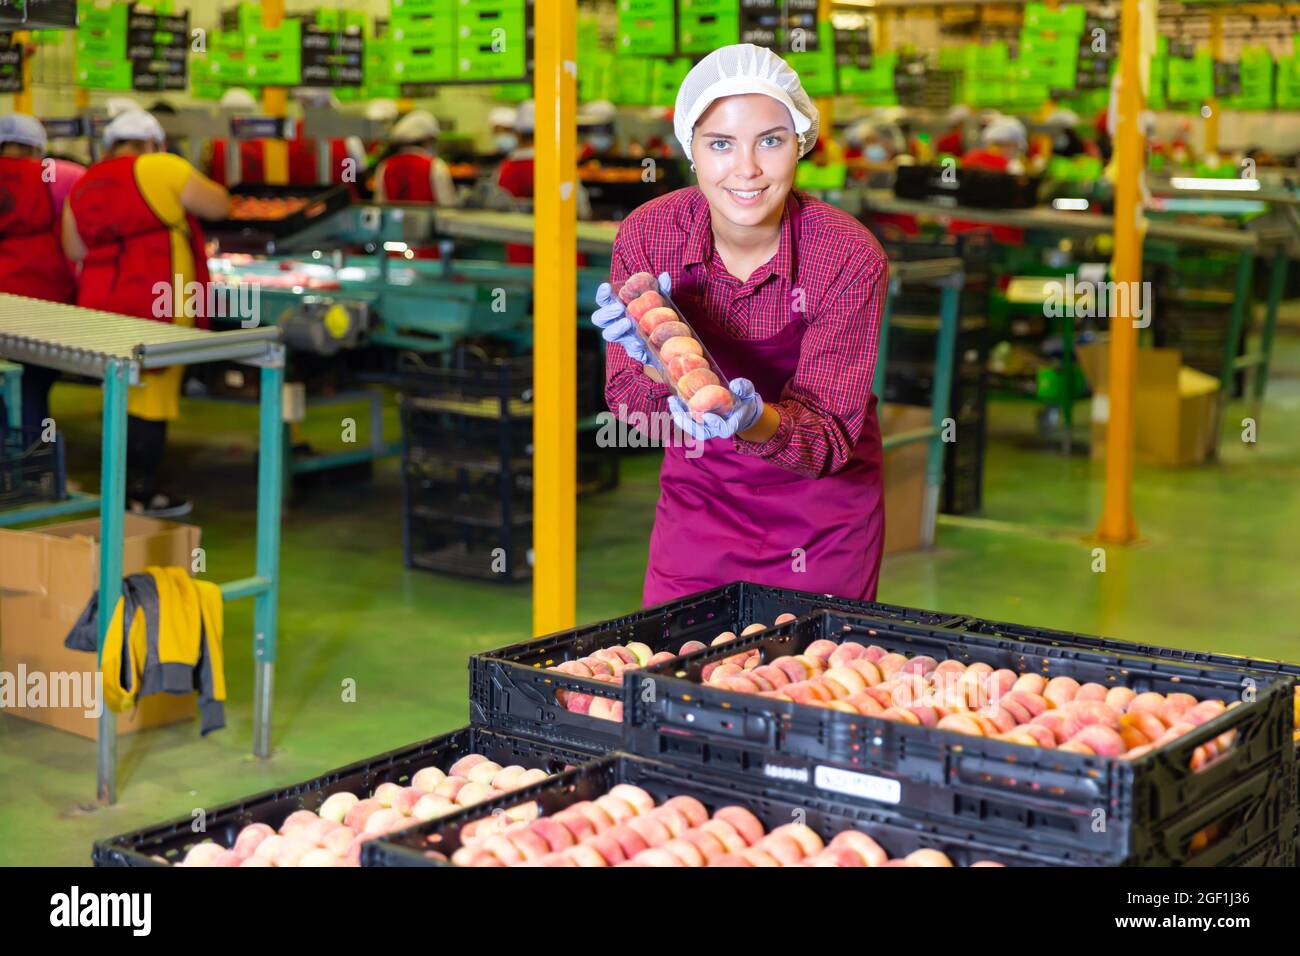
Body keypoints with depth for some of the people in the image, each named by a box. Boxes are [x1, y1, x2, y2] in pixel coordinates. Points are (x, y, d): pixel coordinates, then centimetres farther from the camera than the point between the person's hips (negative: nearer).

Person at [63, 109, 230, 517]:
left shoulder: (82, 188, 13)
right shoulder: (161, 169, -7)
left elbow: (75, 252, 18)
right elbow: (219, 206, 1)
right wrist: (190, 181, 17)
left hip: (101, 306, 7)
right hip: (155, 307, -7)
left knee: (123, 396, 16)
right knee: (153, 397, 1)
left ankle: (121, 485, 24)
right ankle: (143, 493, 7)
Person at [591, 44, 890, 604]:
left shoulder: (849, 258, -22)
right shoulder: (648, 234, -16)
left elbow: (828, 437, -22)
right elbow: (631, 412, -10)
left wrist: (757, 423, -42)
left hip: (820, 514, -1)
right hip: (698, 495, 2)